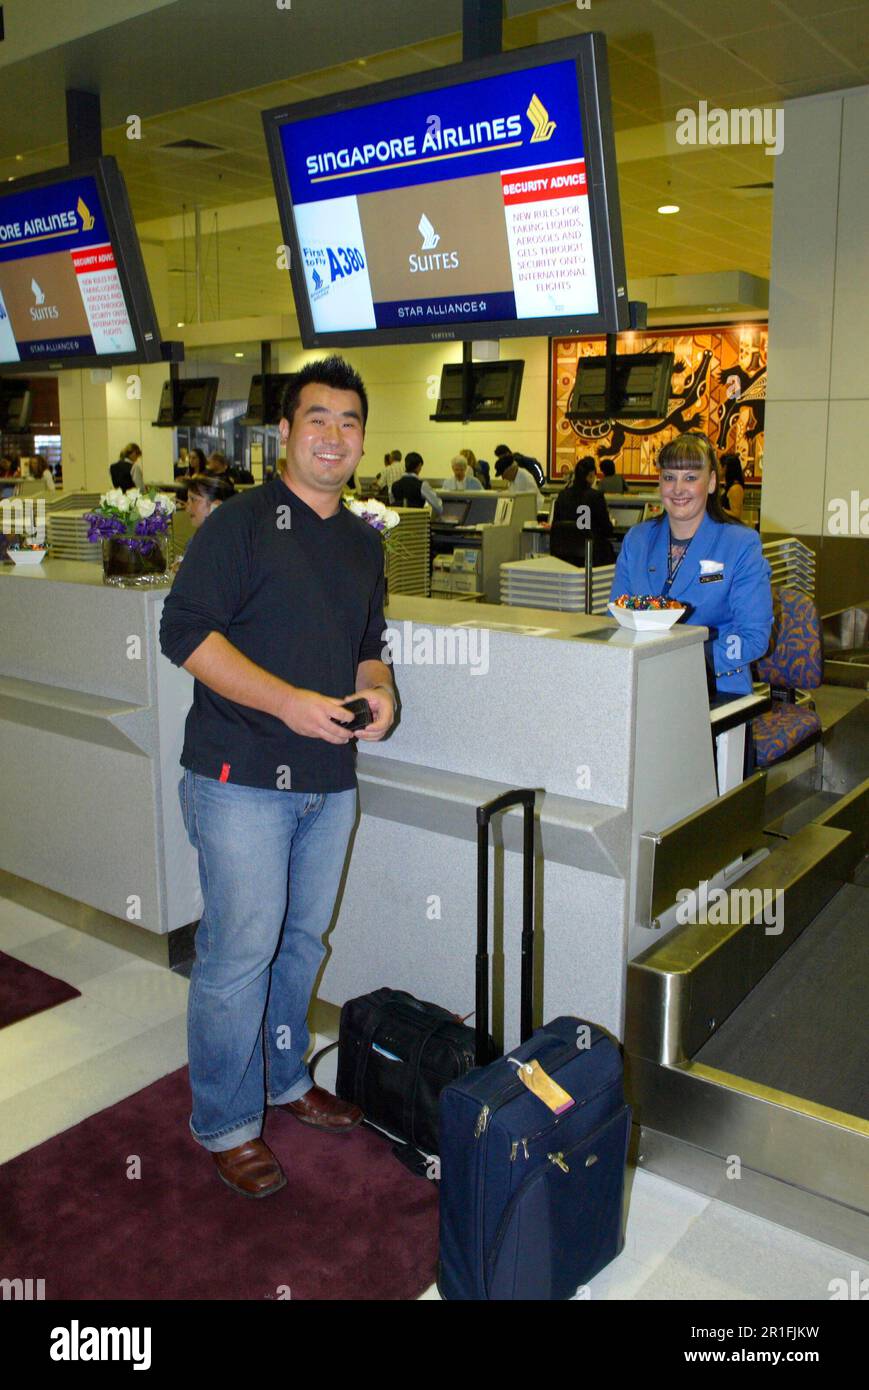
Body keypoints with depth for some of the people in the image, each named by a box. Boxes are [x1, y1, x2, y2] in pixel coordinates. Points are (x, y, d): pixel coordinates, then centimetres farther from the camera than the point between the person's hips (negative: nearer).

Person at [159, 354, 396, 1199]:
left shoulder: (365, 544, 14)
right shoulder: (241, 523, -8)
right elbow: (185, 631, -15)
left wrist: (378, 690, -1)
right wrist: (288, 702, -22)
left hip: (329, 778, 7)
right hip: (241, 778, -6)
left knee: (303, 939, 17)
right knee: (239, 952, -1)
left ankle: (285, 1078, 38)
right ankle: (224, 1123, 19)